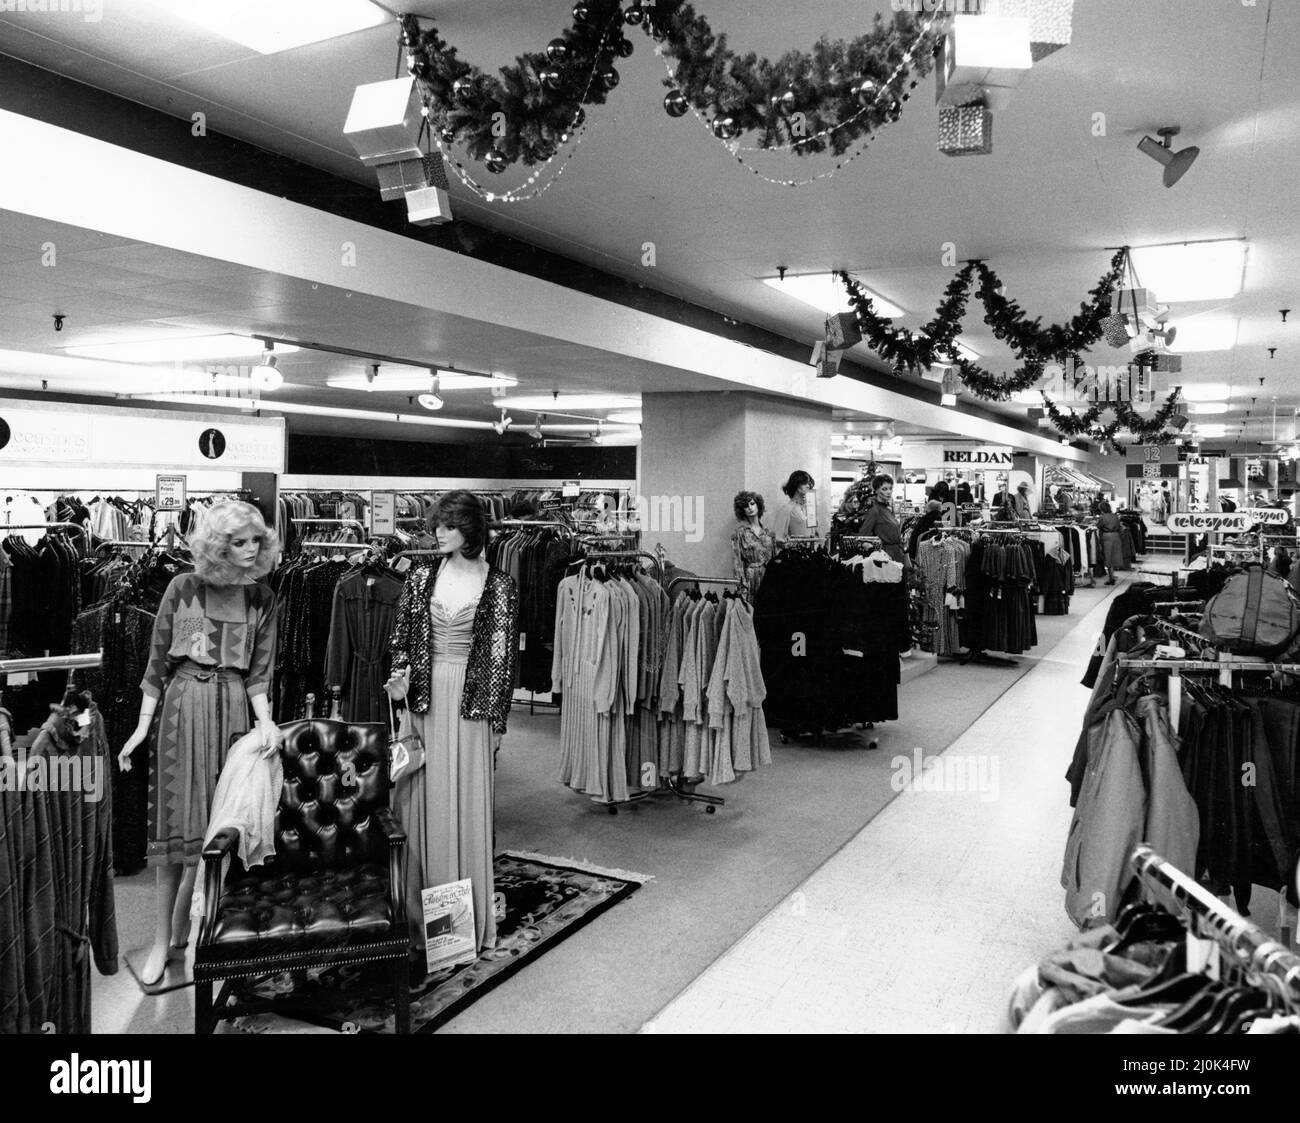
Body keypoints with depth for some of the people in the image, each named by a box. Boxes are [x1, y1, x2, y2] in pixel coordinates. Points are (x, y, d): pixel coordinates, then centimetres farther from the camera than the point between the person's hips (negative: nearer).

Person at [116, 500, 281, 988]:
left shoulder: (261, 597, 3)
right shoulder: (184, 587, -2)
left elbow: (259, 672, 4)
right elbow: (158, 661, 2)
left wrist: (265, 720, -11)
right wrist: (142, 726, 0)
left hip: (234, 707, 2)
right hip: (184, 705, -2)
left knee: (220, 827, 3)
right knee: (181, 824, 1)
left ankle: (179, 934, 18)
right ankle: (162, 941, 10)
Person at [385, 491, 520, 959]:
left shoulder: (499, 584, -2)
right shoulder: (421, 579, 6)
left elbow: (503, 655, -2)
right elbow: (401, 638, 10)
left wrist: (496, 720, -4)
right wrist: (400, 676, -10)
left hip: (471, 703, -2)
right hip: (424, 698, 3)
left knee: (468, 806, 3)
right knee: (422, 804, 6)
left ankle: (470, 921, 16)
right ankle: (420, 916, 19)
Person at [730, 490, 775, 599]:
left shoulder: (767, 531, 12)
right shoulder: (739, 531, -1)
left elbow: (774, 556, 14)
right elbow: (736, 558, -5)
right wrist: (741, 581, -12)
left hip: (769, 576, 4)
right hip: (751, 577, -4)